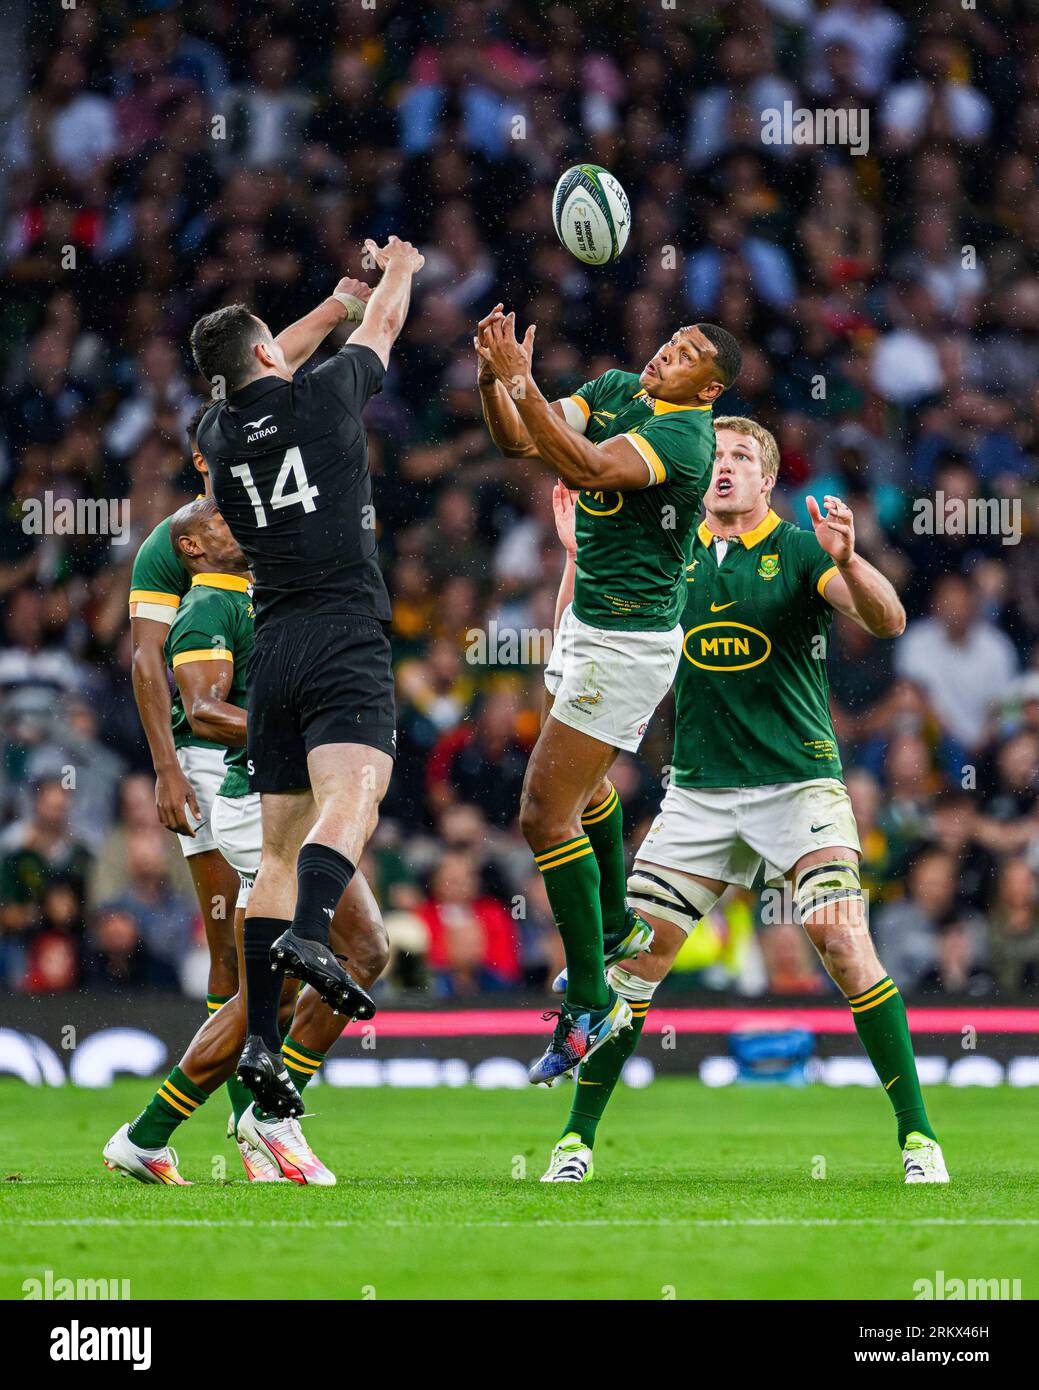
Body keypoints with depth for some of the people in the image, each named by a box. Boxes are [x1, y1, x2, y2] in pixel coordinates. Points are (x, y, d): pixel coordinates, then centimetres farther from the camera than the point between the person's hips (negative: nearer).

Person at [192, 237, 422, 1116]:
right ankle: (308, 935, -51)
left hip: (273, 649, 5)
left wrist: (343, 299, 49)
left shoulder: (218, 434, 14)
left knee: (280, 846, 7)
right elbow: (384, 327, 23)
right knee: (351, 796, -23)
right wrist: (397, 273, 45)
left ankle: (259, 1039, -2)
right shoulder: (320, 398, 2)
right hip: (344, 639, -5)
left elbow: (258, 379, 38)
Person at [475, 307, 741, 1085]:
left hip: (629, 642, -10)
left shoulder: (686, 434, -23)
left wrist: (520, 380, -40)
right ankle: (616, 928, 52)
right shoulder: (615, 391, 3)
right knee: (581, 785, 29)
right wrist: (493, 379, -20)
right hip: (589, 620, 10)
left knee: (545, 815, -11)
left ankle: (592, 1005, -4)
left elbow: (585, 469, -37)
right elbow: (519, 442, -2)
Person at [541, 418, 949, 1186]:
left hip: (798, 783, -3)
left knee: (844, 943, -18)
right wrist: (579, 555, -2)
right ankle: (577, 1139, 8)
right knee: (634, 955, -4)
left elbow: (887, 619, -15)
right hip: (699, 793, 3)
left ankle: (919, 1137, -11)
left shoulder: (799, 548, -1)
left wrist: (847, 561, -35)